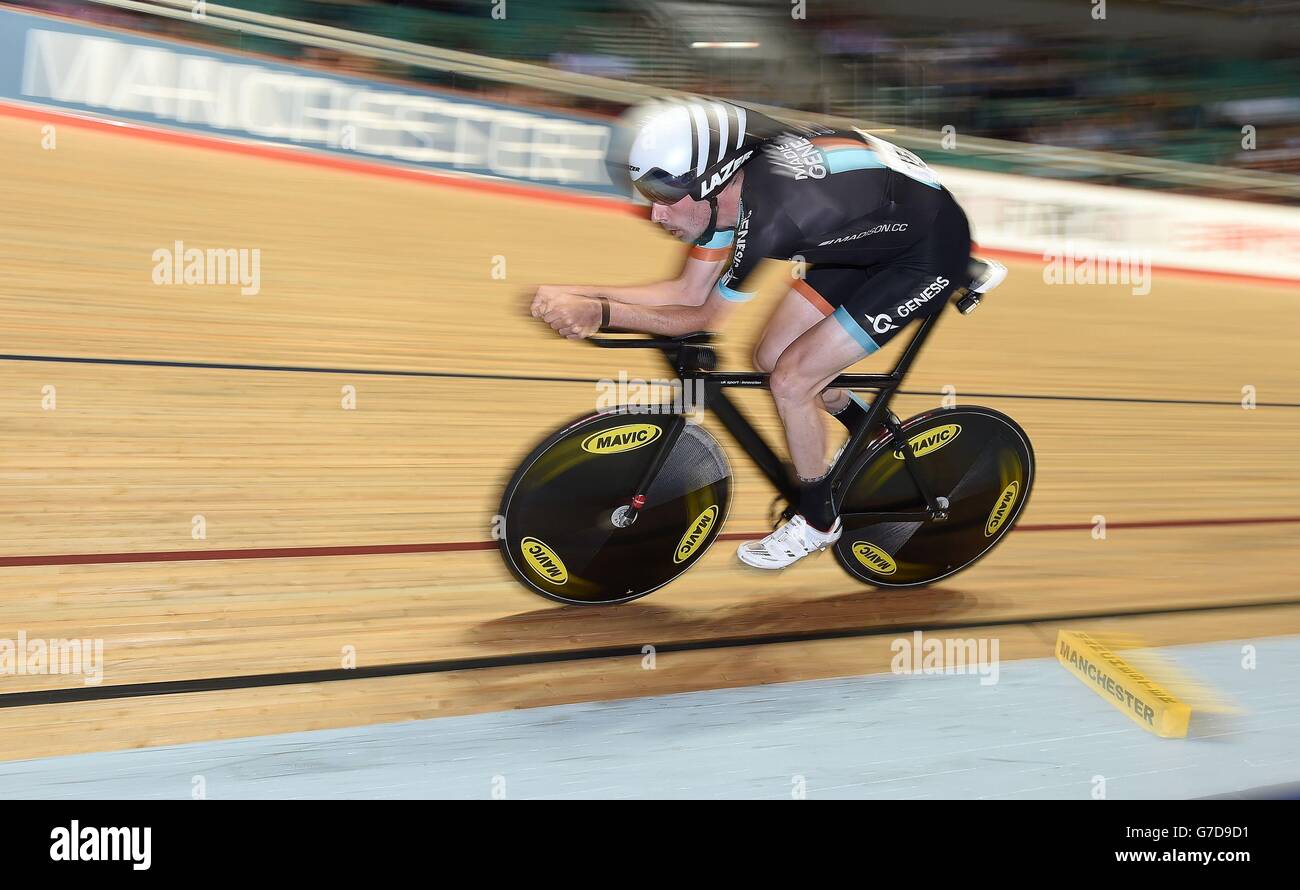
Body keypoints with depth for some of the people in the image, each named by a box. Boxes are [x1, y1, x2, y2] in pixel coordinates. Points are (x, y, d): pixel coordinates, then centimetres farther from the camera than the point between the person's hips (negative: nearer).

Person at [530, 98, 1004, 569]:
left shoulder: (768, 213, -35)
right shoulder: (729, 184, -11)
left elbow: (706, 316, -22)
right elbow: (689, 290, -4)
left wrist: (600, 312, -25)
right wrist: (575, 292, -12)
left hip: (931, 251, -8)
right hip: (876, 230, 8)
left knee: (790, 381, -12)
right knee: (771, 358, 8)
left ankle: (817, 522, 11)